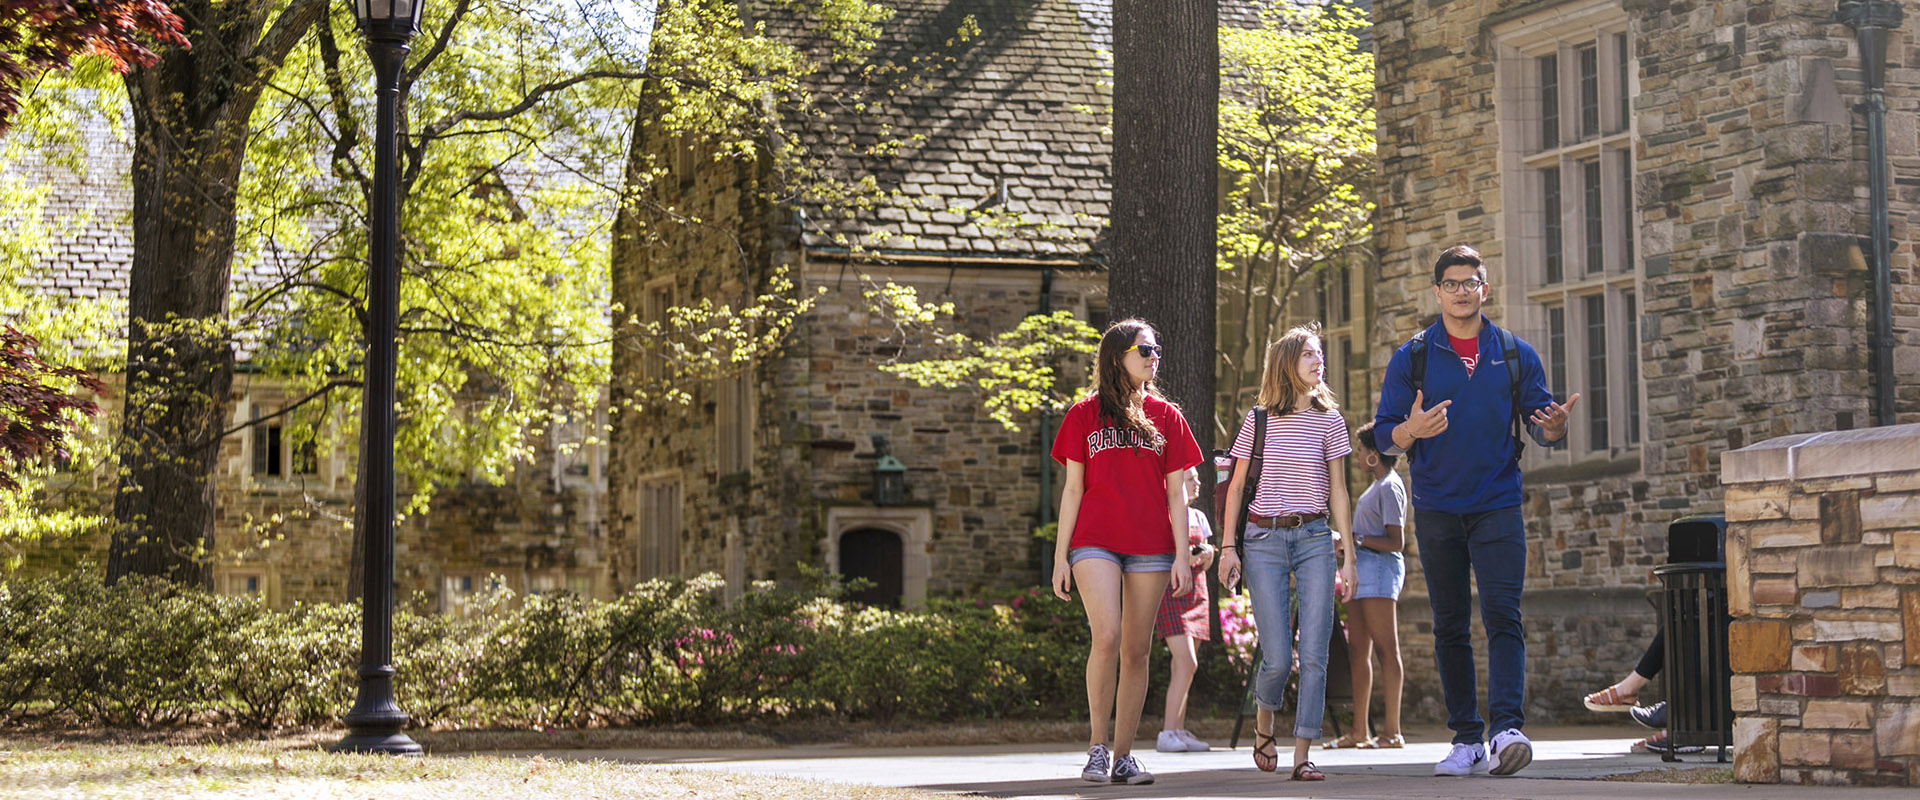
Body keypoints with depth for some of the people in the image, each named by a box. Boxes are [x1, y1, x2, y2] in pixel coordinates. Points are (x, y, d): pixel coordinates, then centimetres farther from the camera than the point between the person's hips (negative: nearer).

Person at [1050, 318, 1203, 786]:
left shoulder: (1165, 416, 12)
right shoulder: (1085, 415, 8)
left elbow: (1176, 493, 10)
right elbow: (1072, 489, 7)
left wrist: (1182, 556, 1)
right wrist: (1060, 556, 1)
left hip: (1150, 548, 2)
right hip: (1095, 542, -2)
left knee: (1137, 651, 1)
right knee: (1107, 637, -19)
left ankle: (1123, 756, 8)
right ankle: (1098, 745, -7)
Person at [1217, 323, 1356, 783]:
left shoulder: (1328, 420, 7)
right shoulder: (1258, 421, 5)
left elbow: (1339, 492, 8)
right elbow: (1236, 487, 8)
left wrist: (1349, 555, 3)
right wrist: (1228, 547, 1)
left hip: (1314, 539, 1)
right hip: (1263, 541, -1)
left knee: (1314, 655, -8)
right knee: (1277, 658, -6)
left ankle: (1302, 756, -4)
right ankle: (1264, 726, 24)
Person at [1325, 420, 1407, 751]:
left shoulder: (1389, 487, -11)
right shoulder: (1377, 486, 19)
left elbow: (1395, 542, -16)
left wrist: (1357, 539, -17)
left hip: (1380, 568, -10)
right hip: (1362, 569, 10)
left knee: (1386, 648, -9)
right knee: (1358, 650, 9)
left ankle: (1392, 731, -10)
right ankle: (1359, 731, 11)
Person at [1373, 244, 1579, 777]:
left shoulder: (1515, 355, 7)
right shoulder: (1411, 358, 5)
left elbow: (1539, 424, 9)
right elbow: (1383, 435, 3)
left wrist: (1555, 427, -16)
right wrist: (1412, 430, -20)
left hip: (1498, 507, -1)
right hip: (1436, 509, 1)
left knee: (1502, 616, -14)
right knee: (1450, 627, 4)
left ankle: (1508, 728, -22)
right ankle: (1467, 739, 10)